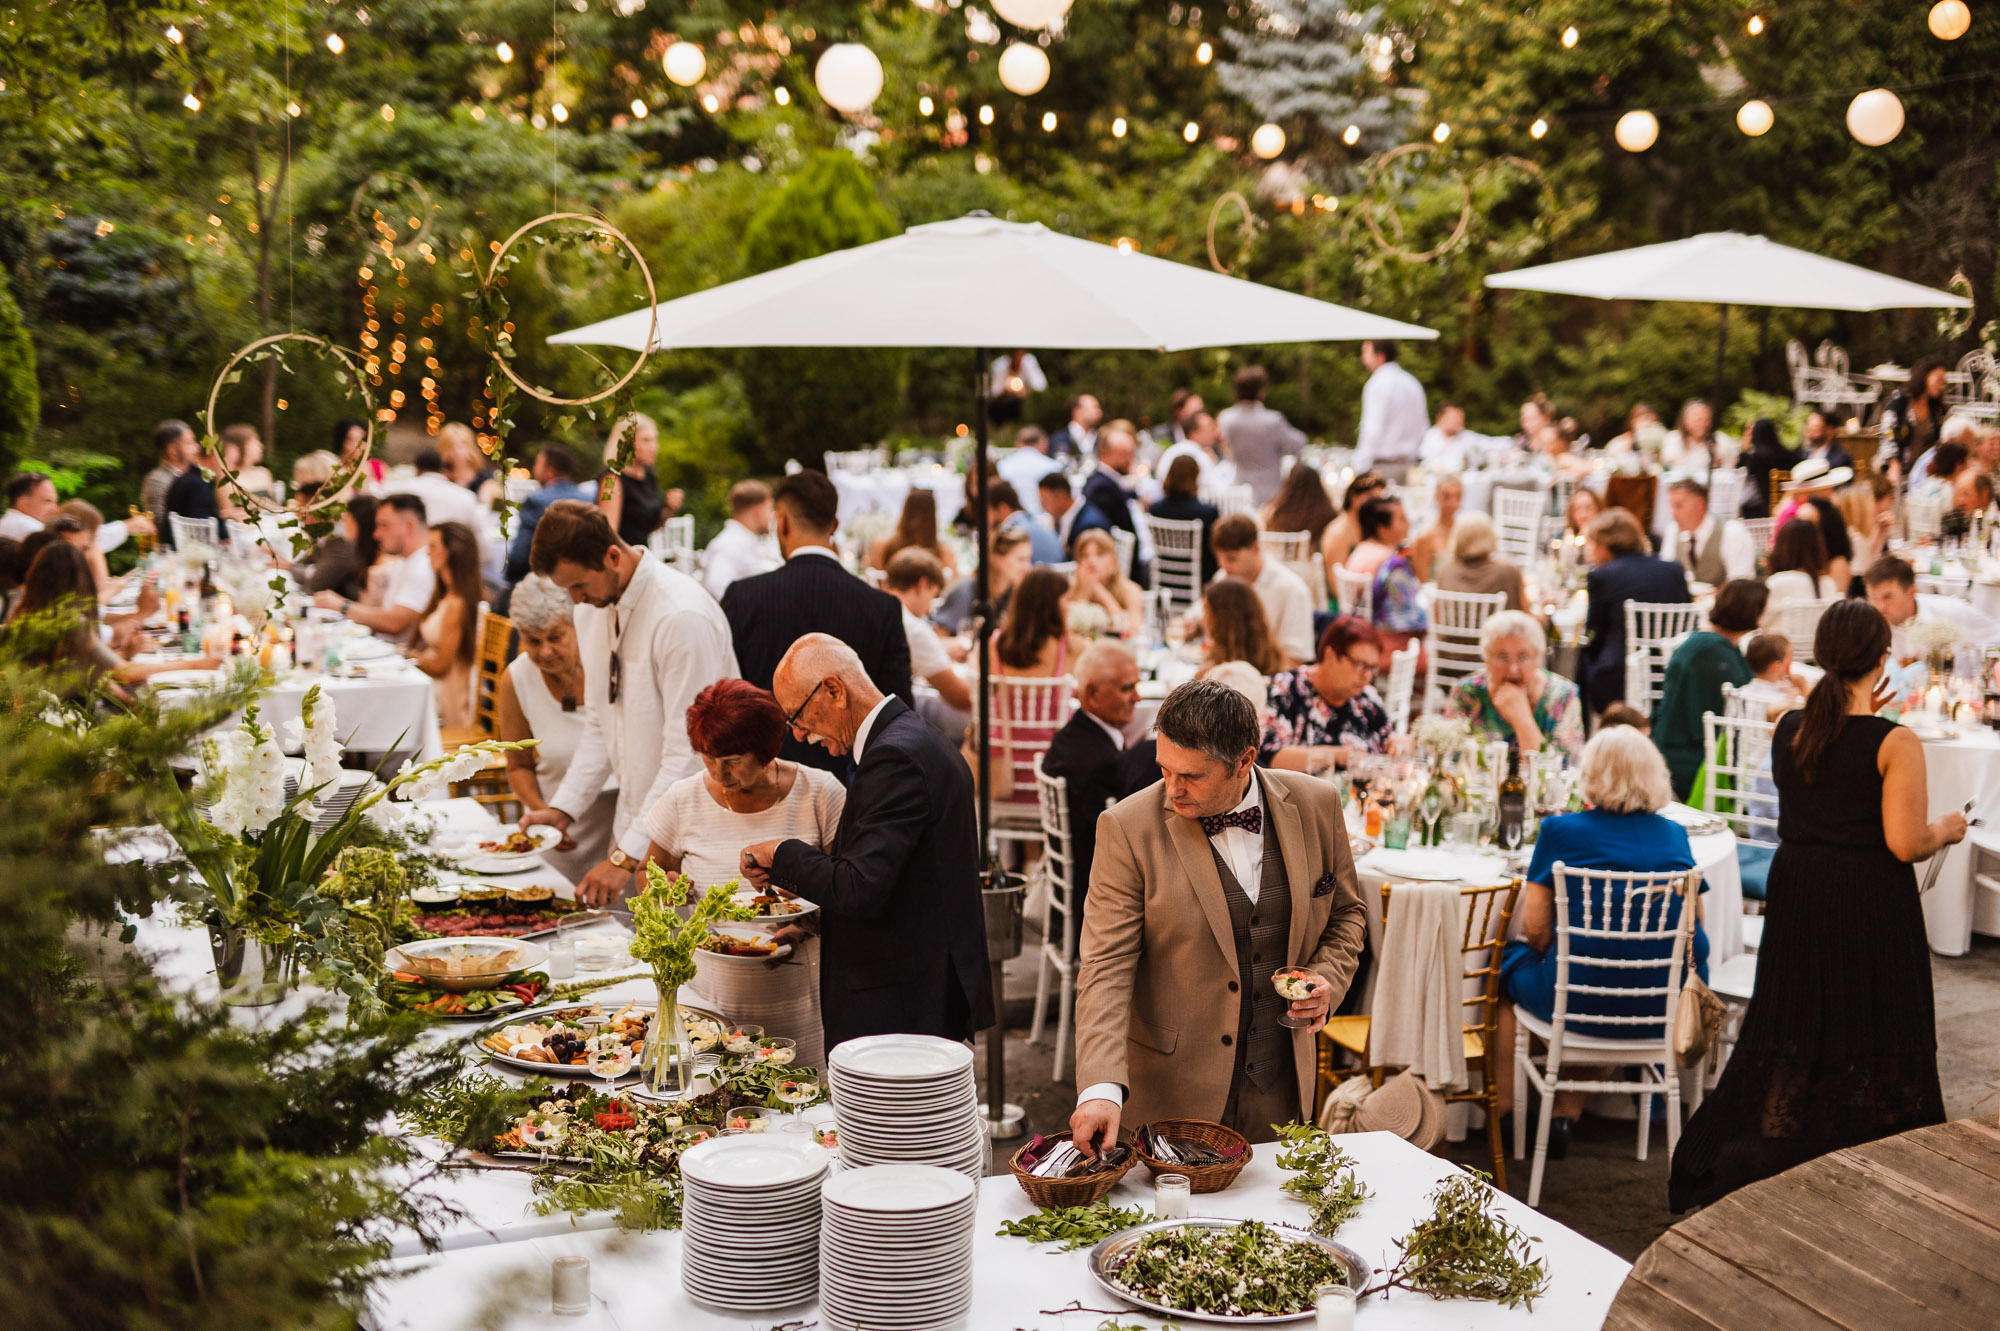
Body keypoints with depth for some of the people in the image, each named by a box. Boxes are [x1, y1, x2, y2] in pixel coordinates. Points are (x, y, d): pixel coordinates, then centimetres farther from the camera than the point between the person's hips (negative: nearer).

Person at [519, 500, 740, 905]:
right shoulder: (592, 612, 6)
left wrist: (627, 856, -22)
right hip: (635, 827, 7)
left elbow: (688, 755, -22)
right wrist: (563, 808, 4)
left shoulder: (684, 617, -22)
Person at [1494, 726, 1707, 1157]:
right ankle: (1566, 1111, 33)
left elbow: (1535, 930, -5)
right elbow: (1694, 926, 12)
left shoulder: (1561, 831, -7)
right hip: (1665, 1008, 4)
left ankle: (1505, 1107, 35)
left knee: (1513, 961, 26)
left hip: (1585, 1005, -4)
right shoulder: (1675, 835, 4)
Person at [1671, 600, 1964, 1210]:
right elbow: (1905, 844, -19)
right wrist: (1947, 829, 1)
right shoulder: (1895, 744, -17)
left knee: (1793, 1031, 17)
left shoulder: (1789, 728, 0)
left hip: (1797, 892, 5)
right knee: (1869, 1044, 9)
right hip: (1870, 907, -5)